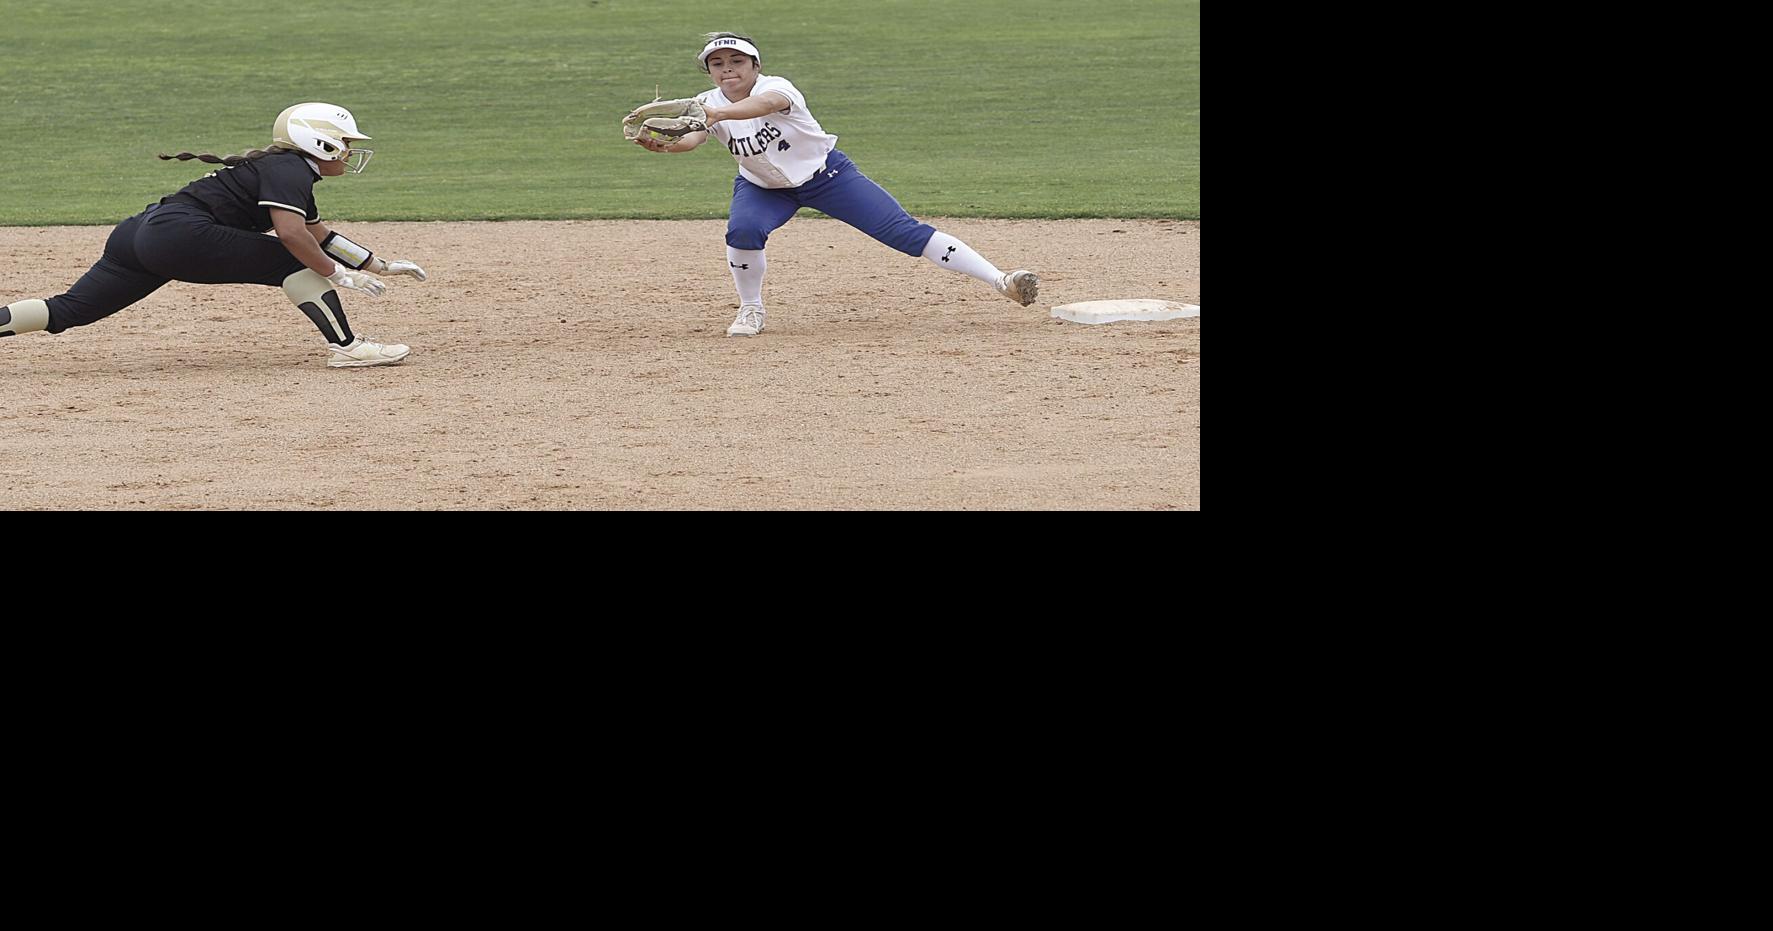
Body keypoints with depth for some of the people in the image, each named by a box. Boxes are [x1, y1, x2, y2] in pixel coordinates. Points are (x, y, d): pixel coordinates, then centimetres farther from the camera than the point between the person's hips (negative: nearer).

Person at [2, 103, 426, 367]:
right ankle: (346, 347, -9)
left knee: (68, 311, 2)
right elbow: (291, 233, -19)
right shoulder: (289, 171, -3)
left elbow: (320, 234, 37)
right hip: (180, 231, -9)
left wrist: (380, 265, 36)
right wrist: (339, 275, -12)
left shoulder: (291, 172, 27)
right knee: (296, 264, -6)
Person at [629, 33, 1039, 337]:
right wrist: (662, 143, -61)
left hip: (827, 174, -3)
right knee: (742, 231, -29)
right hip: (764, 187, 3)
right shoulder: (709, 103, -17)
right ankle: (751, 311, -3)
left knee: (903, 231, -11)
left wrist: (715, 115, -73)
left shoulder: (776, 87, -30)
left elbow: (765, 103, -55)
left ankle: (1000, 280, -12)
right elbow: (690, 138, -37)